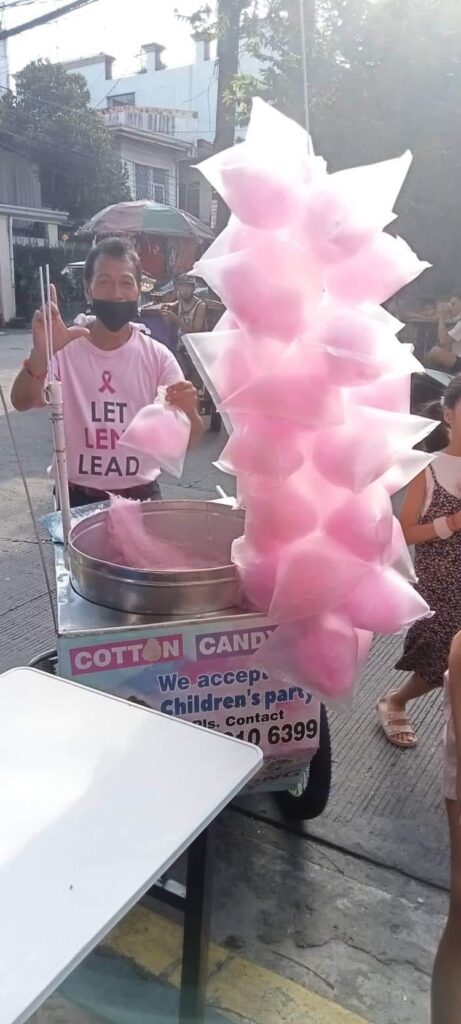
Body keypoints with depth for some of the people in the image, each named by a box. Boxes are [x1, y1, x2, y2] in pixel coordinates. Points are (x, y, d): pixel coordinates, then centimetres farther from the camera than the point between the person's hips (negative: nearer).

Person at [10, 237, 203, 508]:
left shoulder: (158, 357, -3)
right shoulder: (64, 348, -5)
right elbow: (22, 403, -22)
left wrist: (189, 411, -29)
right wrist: (40, 353, -40)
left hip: (141, 496, 1)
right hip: (77, 499, -1)